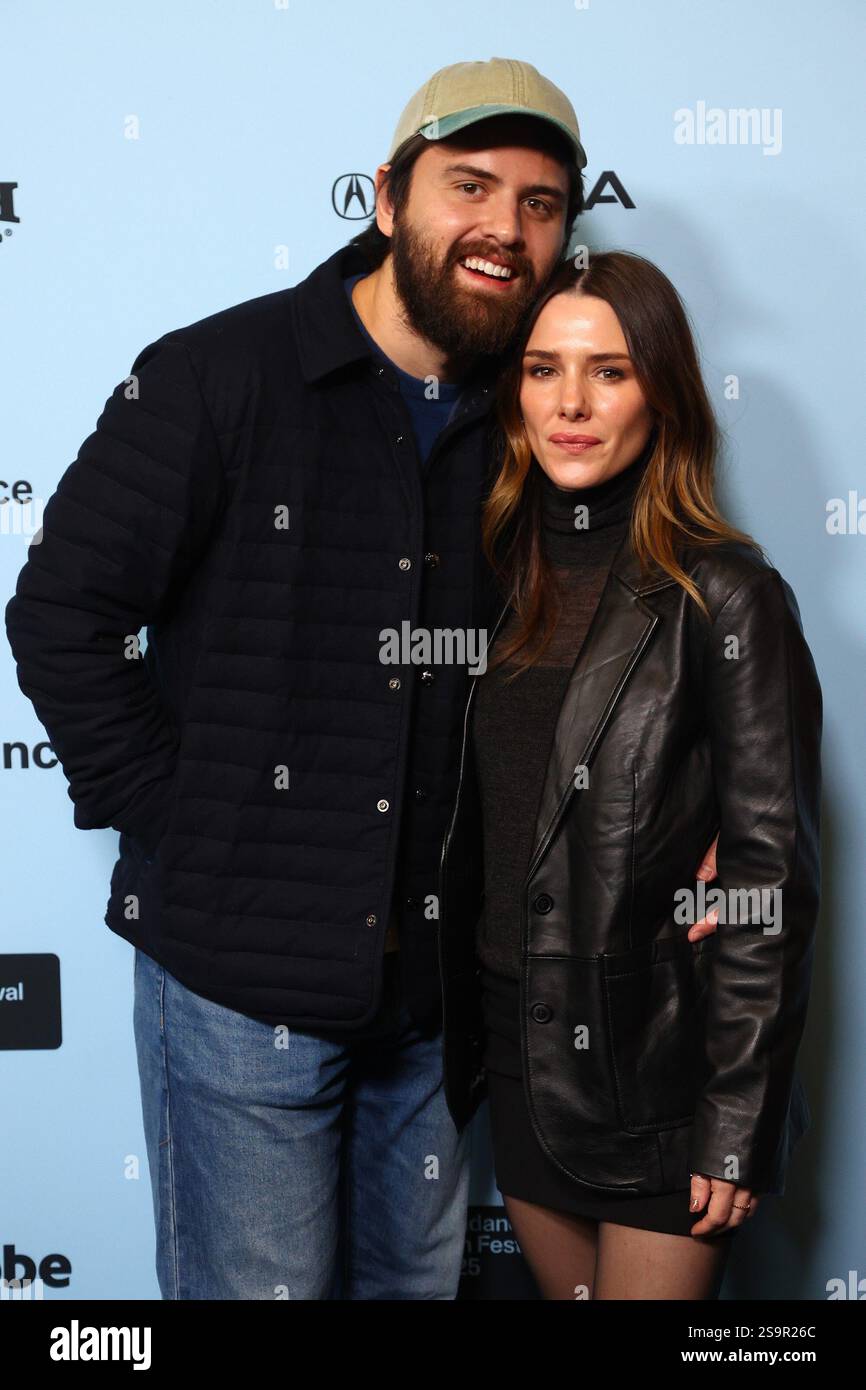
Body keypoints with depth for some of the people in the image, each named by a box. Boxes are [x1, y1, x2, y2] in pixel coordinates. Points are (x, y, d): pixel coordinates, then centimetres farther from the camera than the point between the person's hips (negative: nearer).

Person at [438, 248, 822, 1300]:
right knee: (560, 1289, 20)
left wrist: (738, 1126, -14)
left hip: (656, 1067, -5)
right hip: (517, 1055, 6)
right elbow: (470, 841, 10)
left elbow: (771, 877, -13)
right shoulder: (501, 573, 5)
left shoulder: (722, 596, -13)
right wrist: (458, 1039, 6)